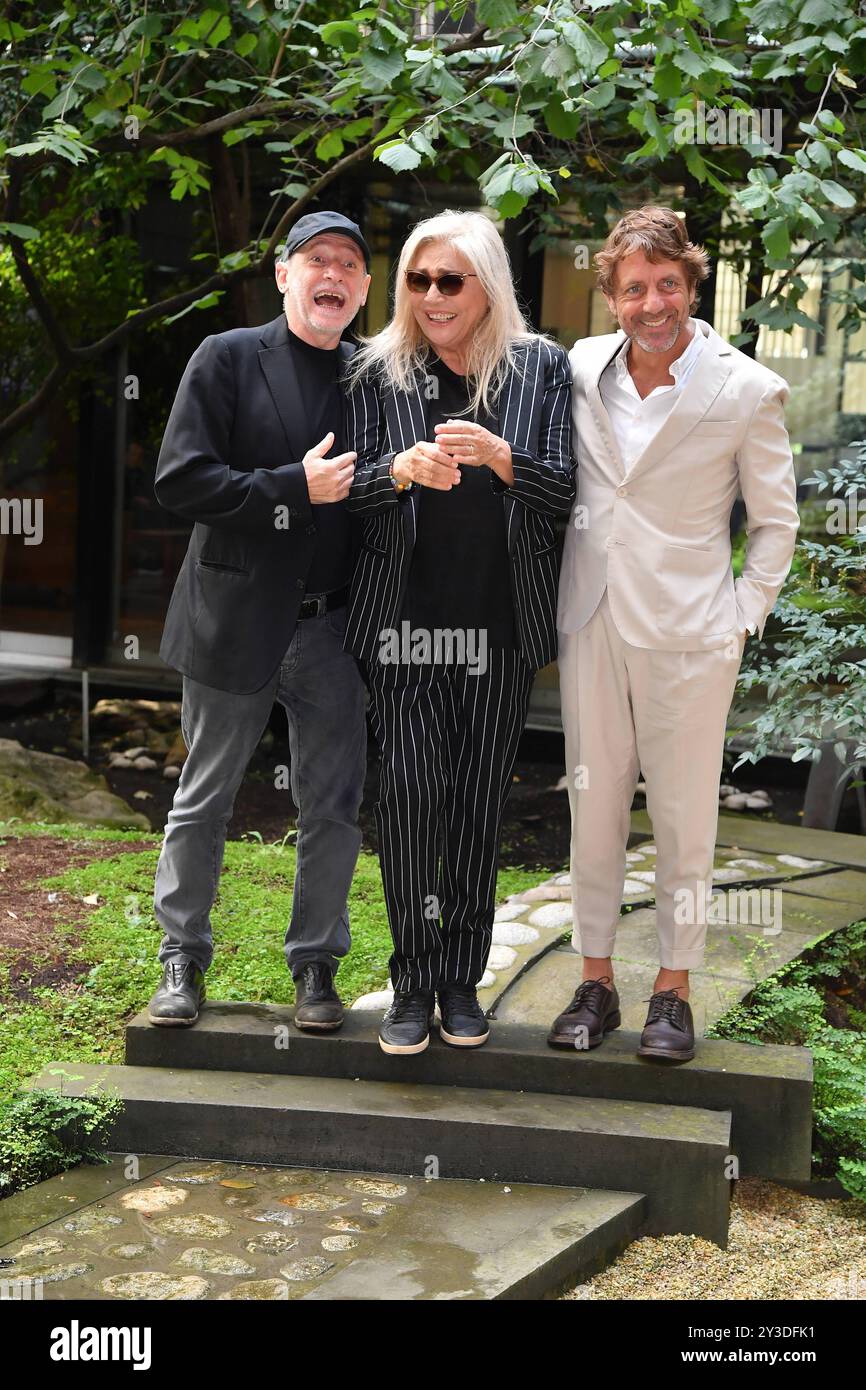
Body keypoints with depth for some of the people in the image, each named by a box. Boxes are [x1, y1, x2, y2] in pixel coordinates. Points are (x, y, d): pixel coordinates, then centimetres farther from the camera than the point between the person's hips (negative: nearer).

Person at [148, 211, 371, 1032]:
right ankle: (182, 958, 25)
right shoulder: (227, 359, -2)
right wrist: (297, 487, -17)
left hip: (332, 626, 2)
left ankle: (316, 965, 23)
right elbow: (179, 480, -12)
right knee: (203, 802, 10)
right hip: (234, 620, -2)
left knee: (332, 810, 7)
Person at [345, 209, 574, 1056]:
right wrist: (400, 471, -21)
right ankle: (414, 982, 5)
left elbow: (564, 493, -1)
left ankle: (463, 979, 18)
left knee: (481, 796, 5)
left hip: (503, 621, 1)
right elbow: (352, 494, 1)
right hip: (405, 618, 0)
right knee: (410, 788, -9)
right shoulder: (379, 373, 4)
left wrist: (499, 458, -21)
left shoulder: (541, 368, 4)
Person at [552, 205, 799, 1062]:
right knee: (593, 807, 9)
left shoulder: (747, 391, -6)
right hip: (590, 626, 3)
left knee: (684, 815, 3)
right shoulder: (581, 368, 4)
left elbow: (775, 521, 3)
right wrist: (551, 596, 11)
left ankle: (674, 989, 17)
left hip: (688, 635, -3)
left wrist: (743, 617, -4)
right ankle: (595, 982, 21)